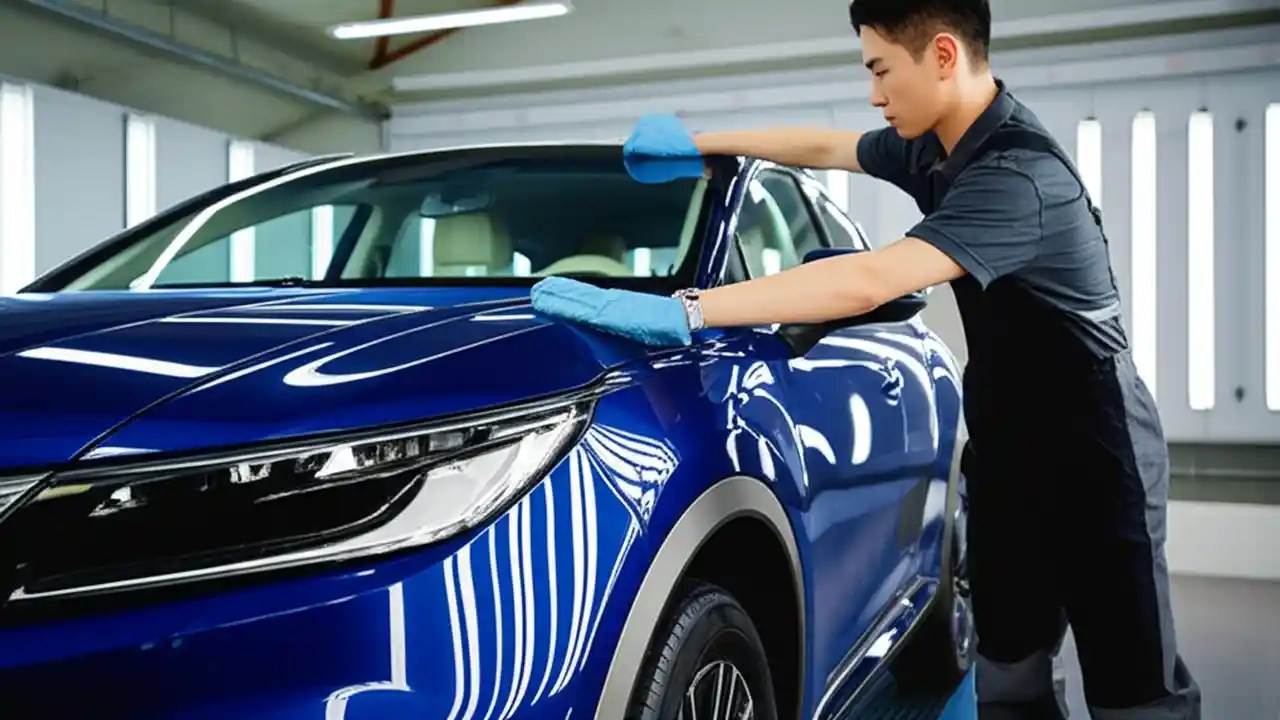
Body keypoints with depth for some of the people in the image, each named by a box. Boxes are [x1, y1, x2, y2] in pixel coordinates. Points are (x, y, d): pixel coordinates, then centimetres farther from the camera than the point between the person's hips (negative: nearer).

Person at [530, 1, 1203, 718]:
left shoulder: (1021, 175, -27)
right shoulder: (932, 148, 2)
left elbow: (868, 282, -37)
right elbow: (825, 148, 21)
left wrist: (678, 313, -39)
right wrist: (699, 142, 24)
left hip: (1094, 454, -8)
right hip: (1008, 447, 8)